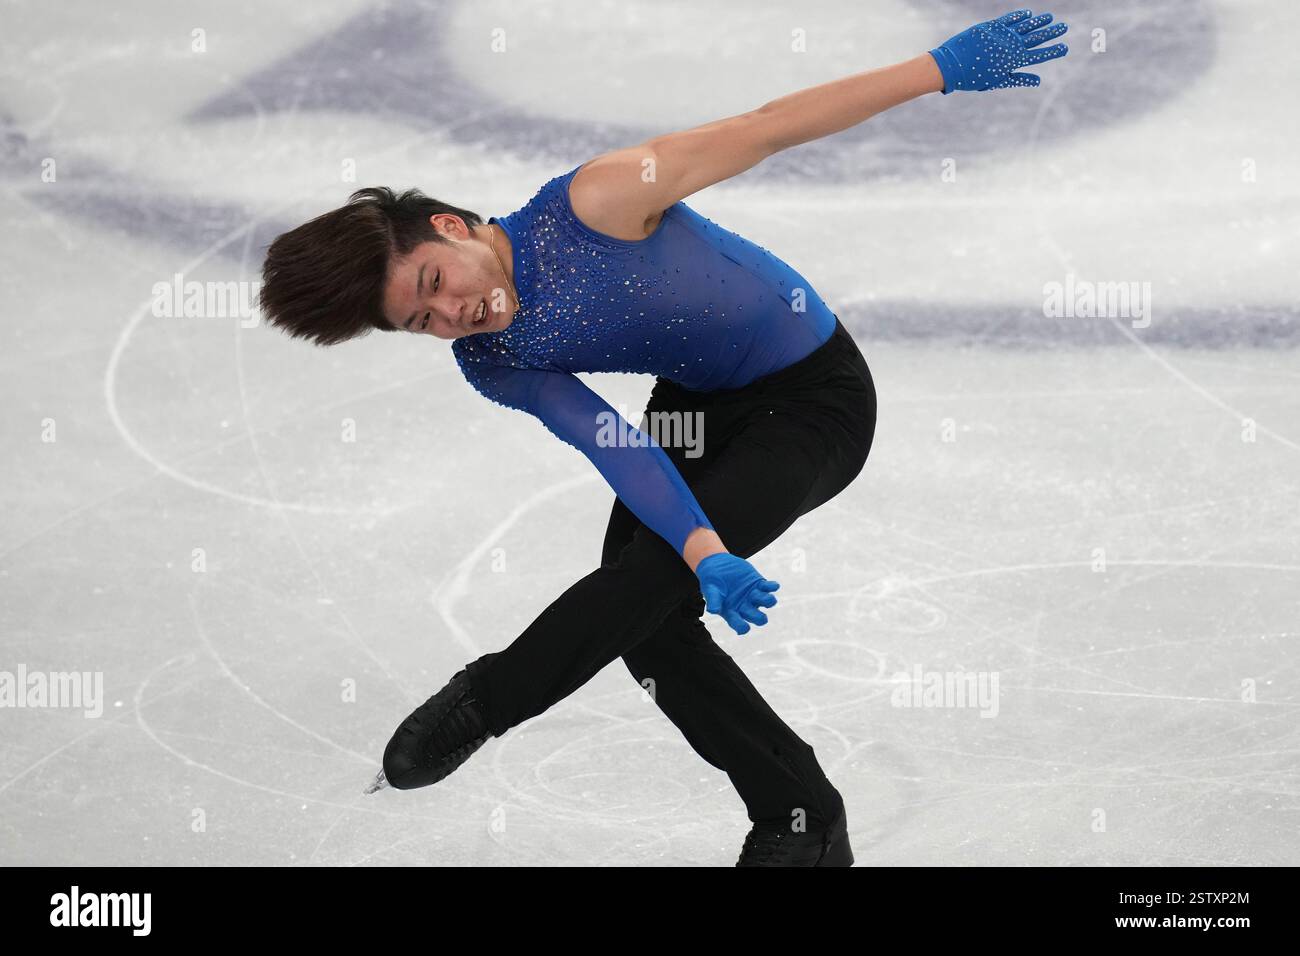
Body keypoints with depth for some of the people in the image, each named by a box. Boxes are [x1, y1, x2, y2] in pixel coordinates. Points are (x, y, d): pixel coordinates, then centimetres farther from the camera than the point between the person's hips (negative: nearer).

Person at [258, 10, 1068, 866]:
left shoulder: (593, 204, -29)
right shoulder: (493, 364, -9)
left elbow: (765, 128, -29)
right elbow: (608, 443, -19)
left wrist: (943, 69, -32)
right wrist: (704, 551, -37)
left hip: (814, 399, -7)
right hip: (699, 401, 7)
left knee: (652, 577, -21)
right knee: (645, 615, -5)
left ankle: (479, 704, -1)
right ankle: (802, 822, 9)